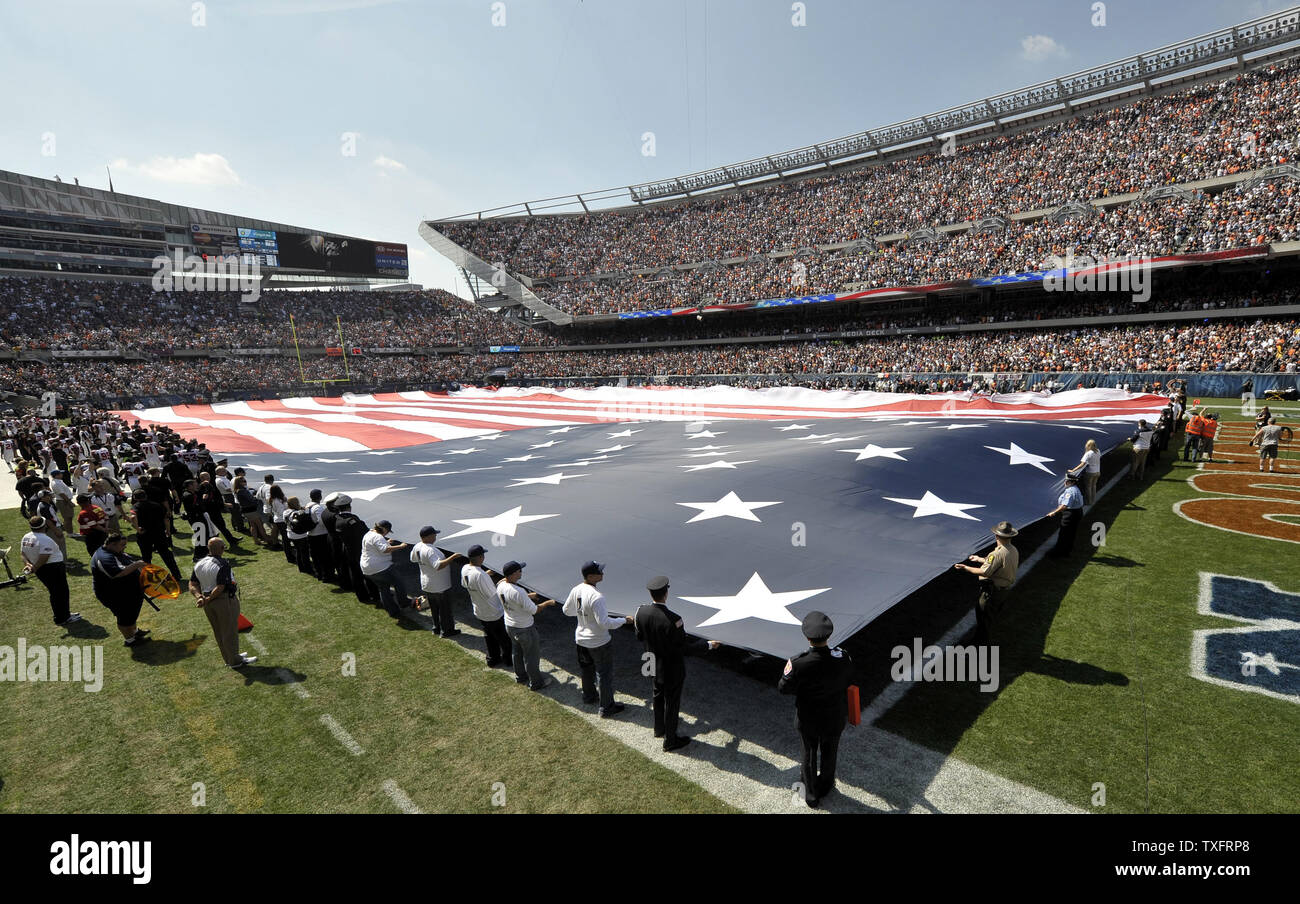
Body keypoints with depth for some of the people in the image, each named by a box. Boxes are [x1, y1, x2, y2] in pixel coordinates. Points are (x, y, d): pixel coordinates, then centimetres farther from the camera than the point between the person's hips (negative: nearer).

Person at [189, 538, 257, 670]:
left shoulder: (198, 563, 3)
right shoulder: (223, 565, -22)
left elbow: (192, 584, 2)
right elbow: (220, 588, -26)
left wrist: (199, 597, -9)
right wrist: (208, 599, -14)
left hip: (209, 603, 8)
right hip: (225, 600, -8)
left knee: (218, 631, 18)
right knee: (230, 631, 5)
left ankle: (229, 658, 33)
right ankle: (235, 661, 17)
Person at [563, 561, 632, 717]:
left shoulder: (576, 590, -8)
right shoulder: (597, 597, -32)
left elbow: (567, 610, 6)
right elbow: (604, 622, -31)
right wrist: (624, 620, -19)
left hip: (581, 639, 8)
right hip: (599, 643, -7)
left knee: (587, 669, 28)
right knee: (605, 674, 10)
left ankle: (589, 696, 48)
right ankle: (606, 708, 23)